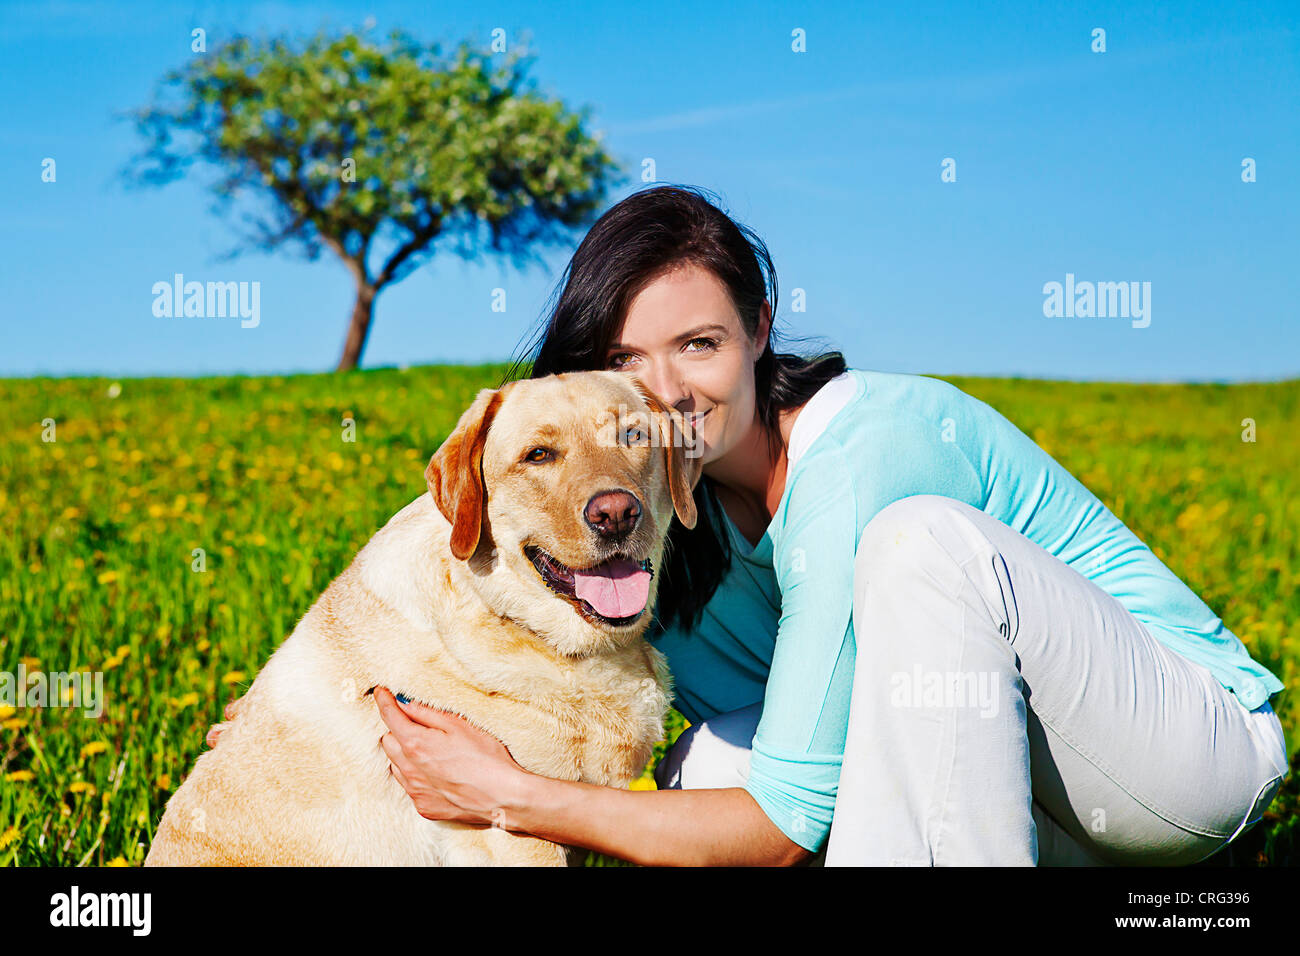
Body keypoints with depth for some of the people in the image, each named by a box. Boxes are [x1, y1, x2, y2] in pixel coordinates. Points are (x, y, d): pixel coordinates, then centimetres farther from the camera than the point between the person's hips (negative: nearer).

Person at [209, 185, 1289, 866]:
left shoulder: (856, 461, -30)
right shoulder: (679, 491, -5)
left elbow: (783, 825, -28)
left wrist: (512, 797, -26)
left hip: (1203, 746, -7)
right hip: (990, 773, 7)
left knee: (923, 539, -33)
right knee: (704, 766, -14)